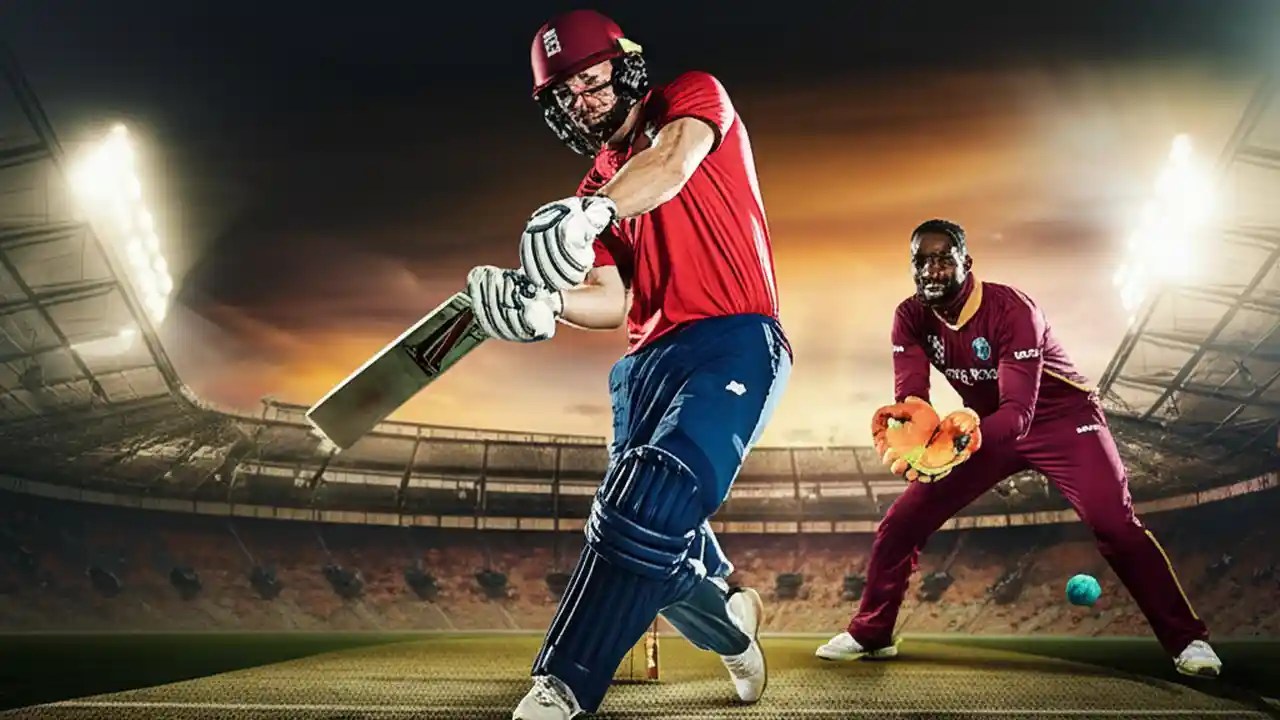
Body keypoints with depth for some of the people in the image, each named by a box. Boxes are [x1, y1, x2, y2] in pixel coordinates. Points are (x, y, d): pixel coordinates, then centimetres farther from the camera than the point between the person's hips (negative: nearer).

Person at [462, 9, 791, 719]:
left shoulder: (695, 97, 5)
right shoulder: (596, 186, 21)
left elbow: (671, 164, -20)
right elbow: (614, 301, 9)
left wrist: (591, 212, -39)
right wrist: (543, 302, -12)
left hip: (736, 342, -7)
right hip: (648, 361, 7)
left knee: (648, 506, -24)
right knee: (658, 543, 4)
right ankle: (730, 619, 33)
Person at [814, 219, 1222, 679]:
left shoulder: (1011, 309, -29)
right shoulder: (911, 318, -13)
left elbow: (1019, 410, -37)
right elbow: (910, 396, -22)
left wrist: (966, 437, -58)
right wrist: (913, 422, -47)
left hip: (1062, 419, -4)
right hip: (987, 427, 5)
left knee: (1116, 526, -21)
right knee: (902, 521, -4)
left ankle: (1187, 640, -4)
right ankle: (870, 634, 12)